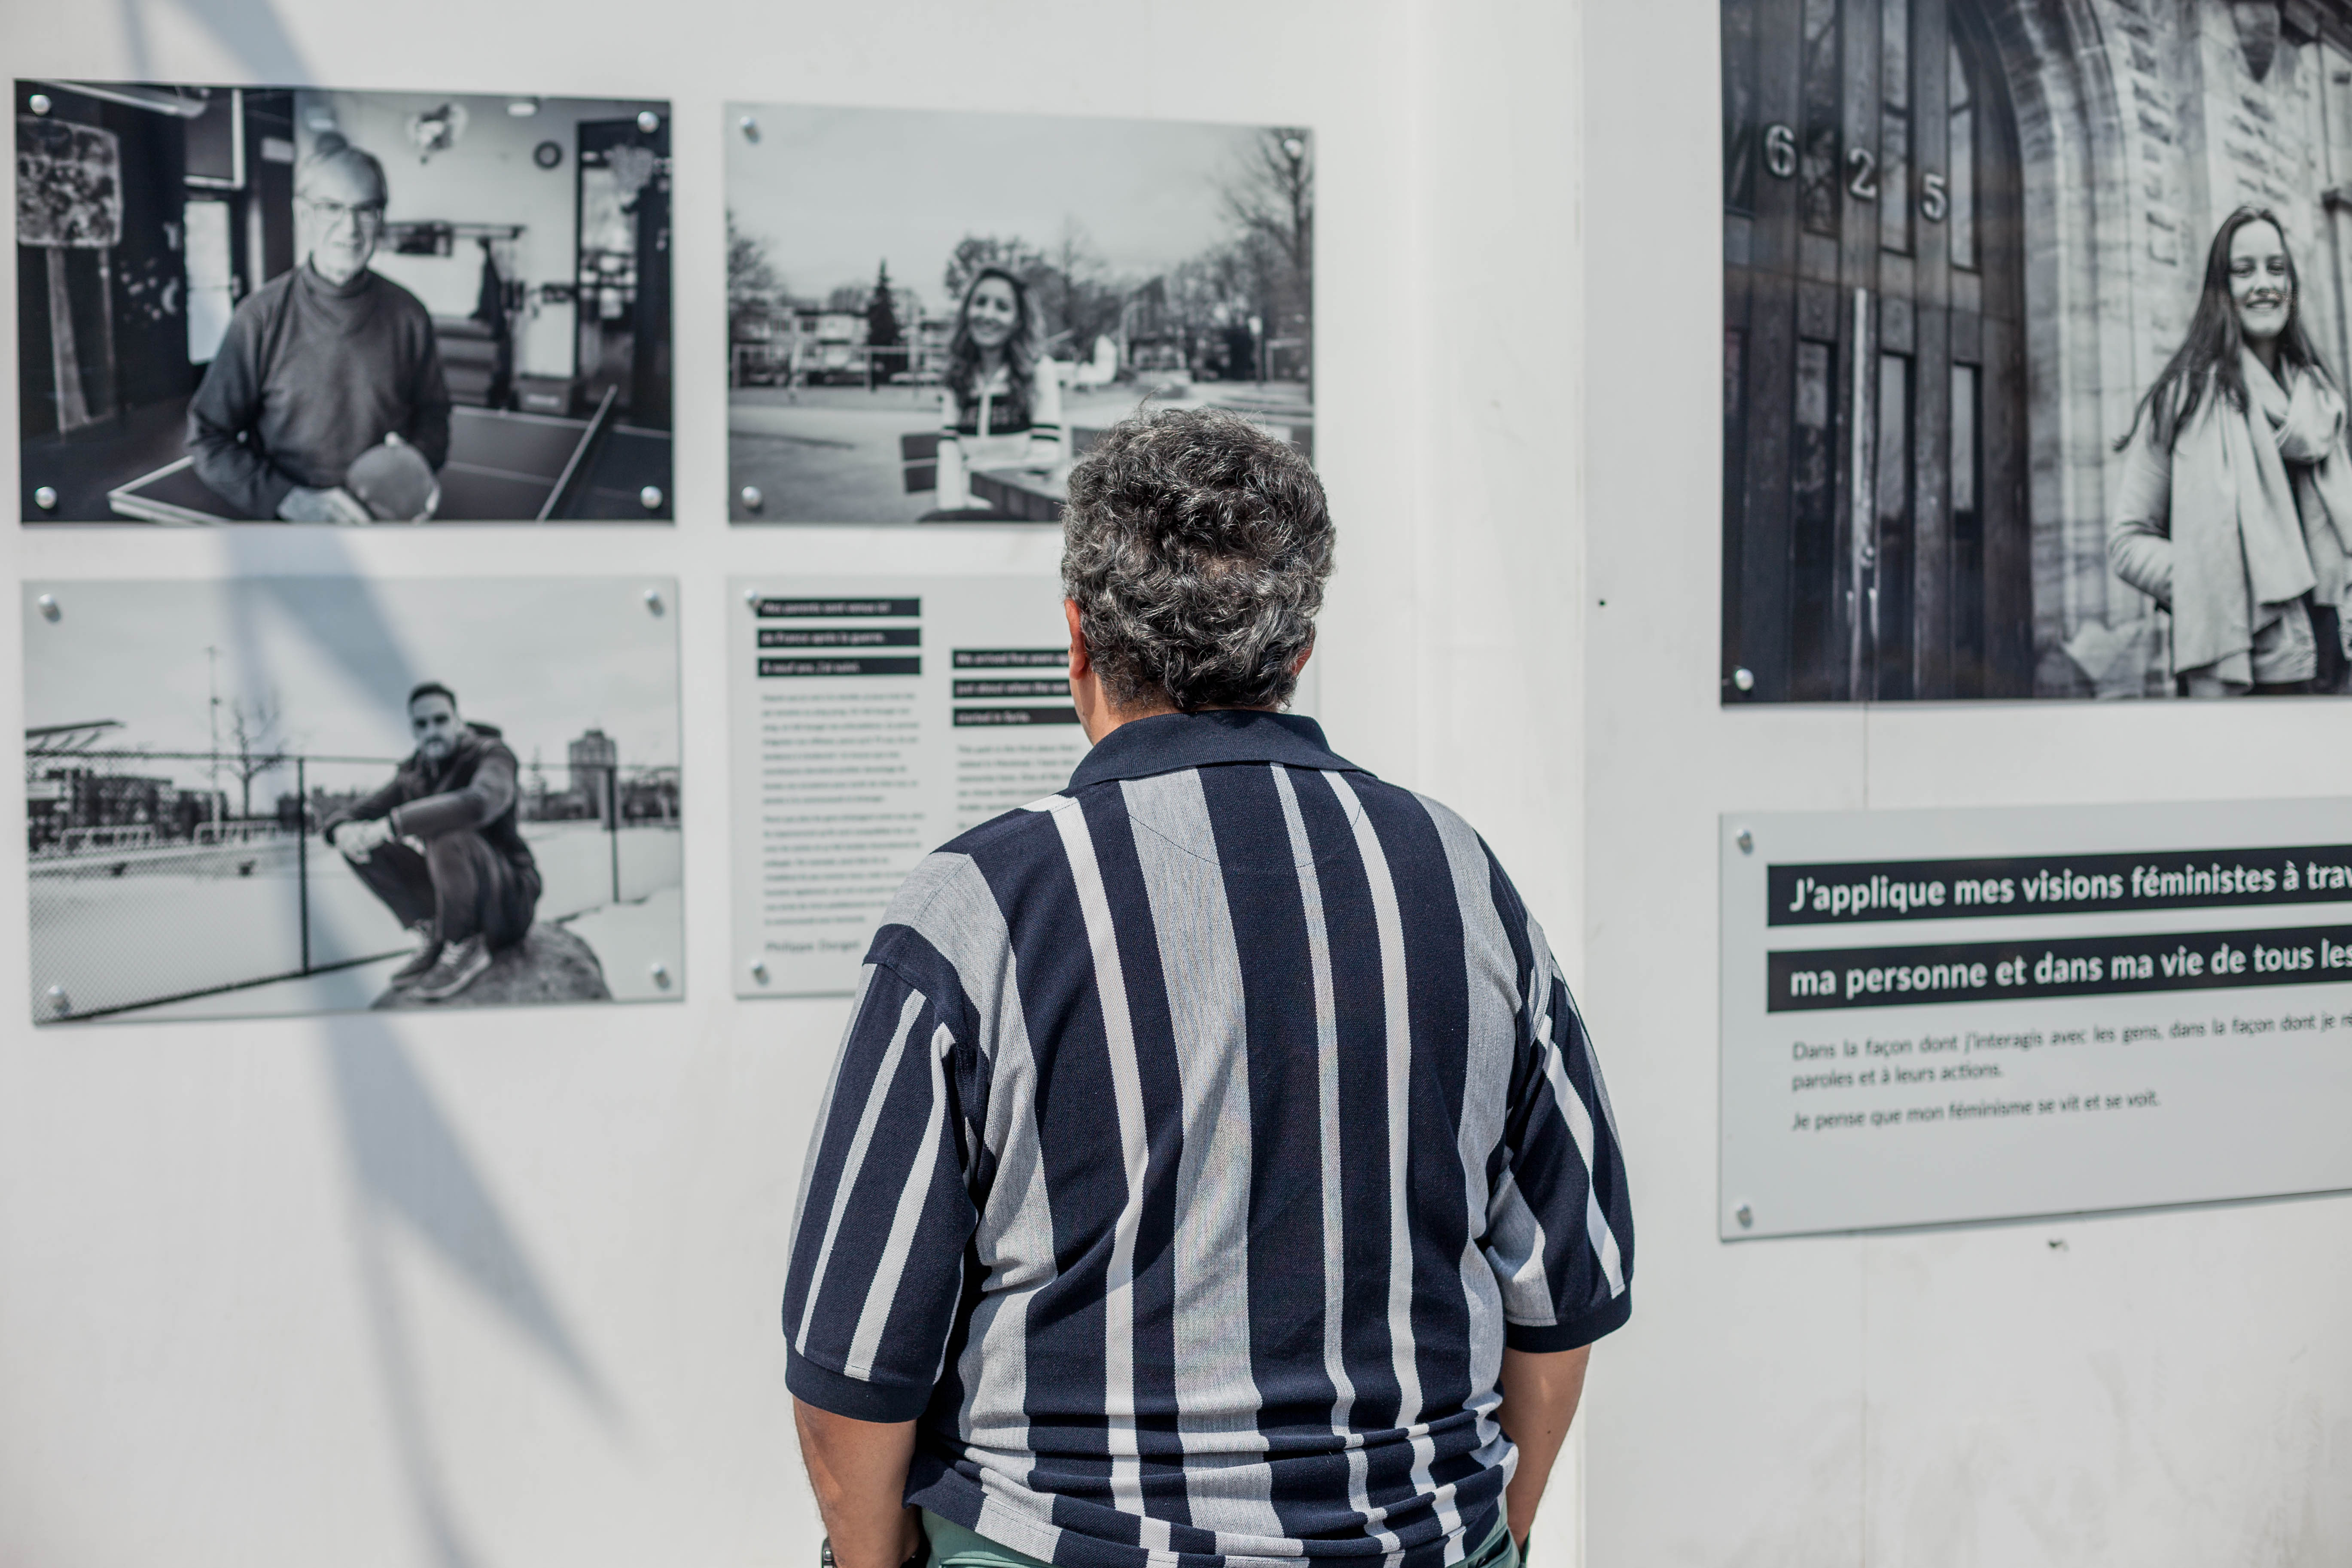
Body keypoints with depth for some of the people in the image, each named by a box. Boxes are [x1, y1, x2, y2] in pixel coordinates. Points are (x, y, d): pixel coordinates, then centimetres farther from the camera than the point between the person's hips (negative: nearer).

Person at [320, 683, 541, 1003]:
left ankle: (464, 949, -19)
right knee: (364, 847, -4)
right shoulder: (416, 772, 5)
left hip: (510, 900, -7)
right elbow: (351, 816, 5)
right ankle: (432, 936, -2)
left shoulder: (492, 755, -15)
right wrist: (343, 831, -22)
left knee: (447, 831, -33)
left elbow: (481, 803, -40)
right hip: (460, 900, 7)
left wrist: (392, 825, -43)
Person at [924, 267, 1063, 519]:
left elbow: (1046, 456, -6)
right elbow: (950, 453, 3)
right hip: (971, 508, 3)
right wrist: (953, 508, -13)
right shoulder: (955, 381, 13)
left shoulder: (1039, 370, 1)